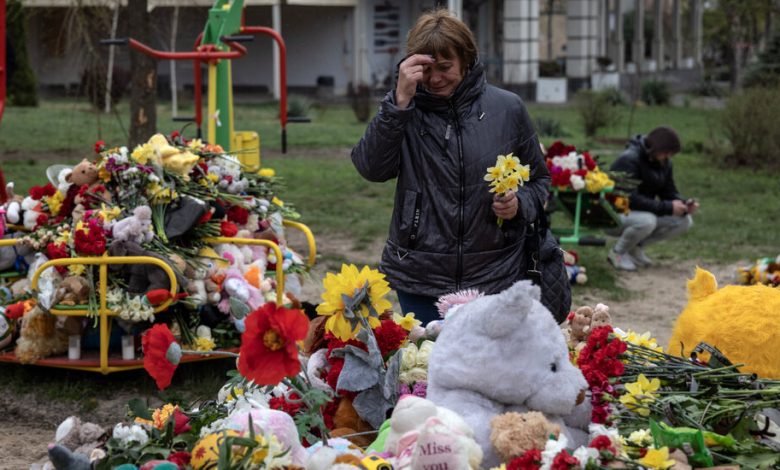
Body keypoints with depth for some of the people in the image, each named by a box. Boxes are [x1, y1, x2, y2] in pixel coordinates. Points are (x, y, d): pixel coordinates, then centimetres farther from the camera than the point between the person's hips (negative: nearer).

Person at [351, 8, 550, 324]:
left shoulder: (507, 108, 0)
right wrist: (399, 102, -23)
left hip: (494, 276, 0)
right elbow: (372, 168, -16)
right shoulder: (407, 111, -1)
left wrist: (520, 204, -11)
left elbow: (538, 179, 11)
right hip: (420, 277, 0)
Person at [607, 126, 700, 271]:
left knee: (685, 221, -9)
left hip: (645, 212, 8)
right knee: (646, 220, -39)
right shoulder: (629, 159, -24)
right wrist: (668, 207, -32)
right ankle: (618, 252, -10)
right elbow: (631, 199, -31)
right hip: (616, 213, -8)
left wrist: (685, 204, -19)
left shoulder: (664, 163, 1)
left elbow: (669, 192, 5)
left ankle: (636, 247, 4)